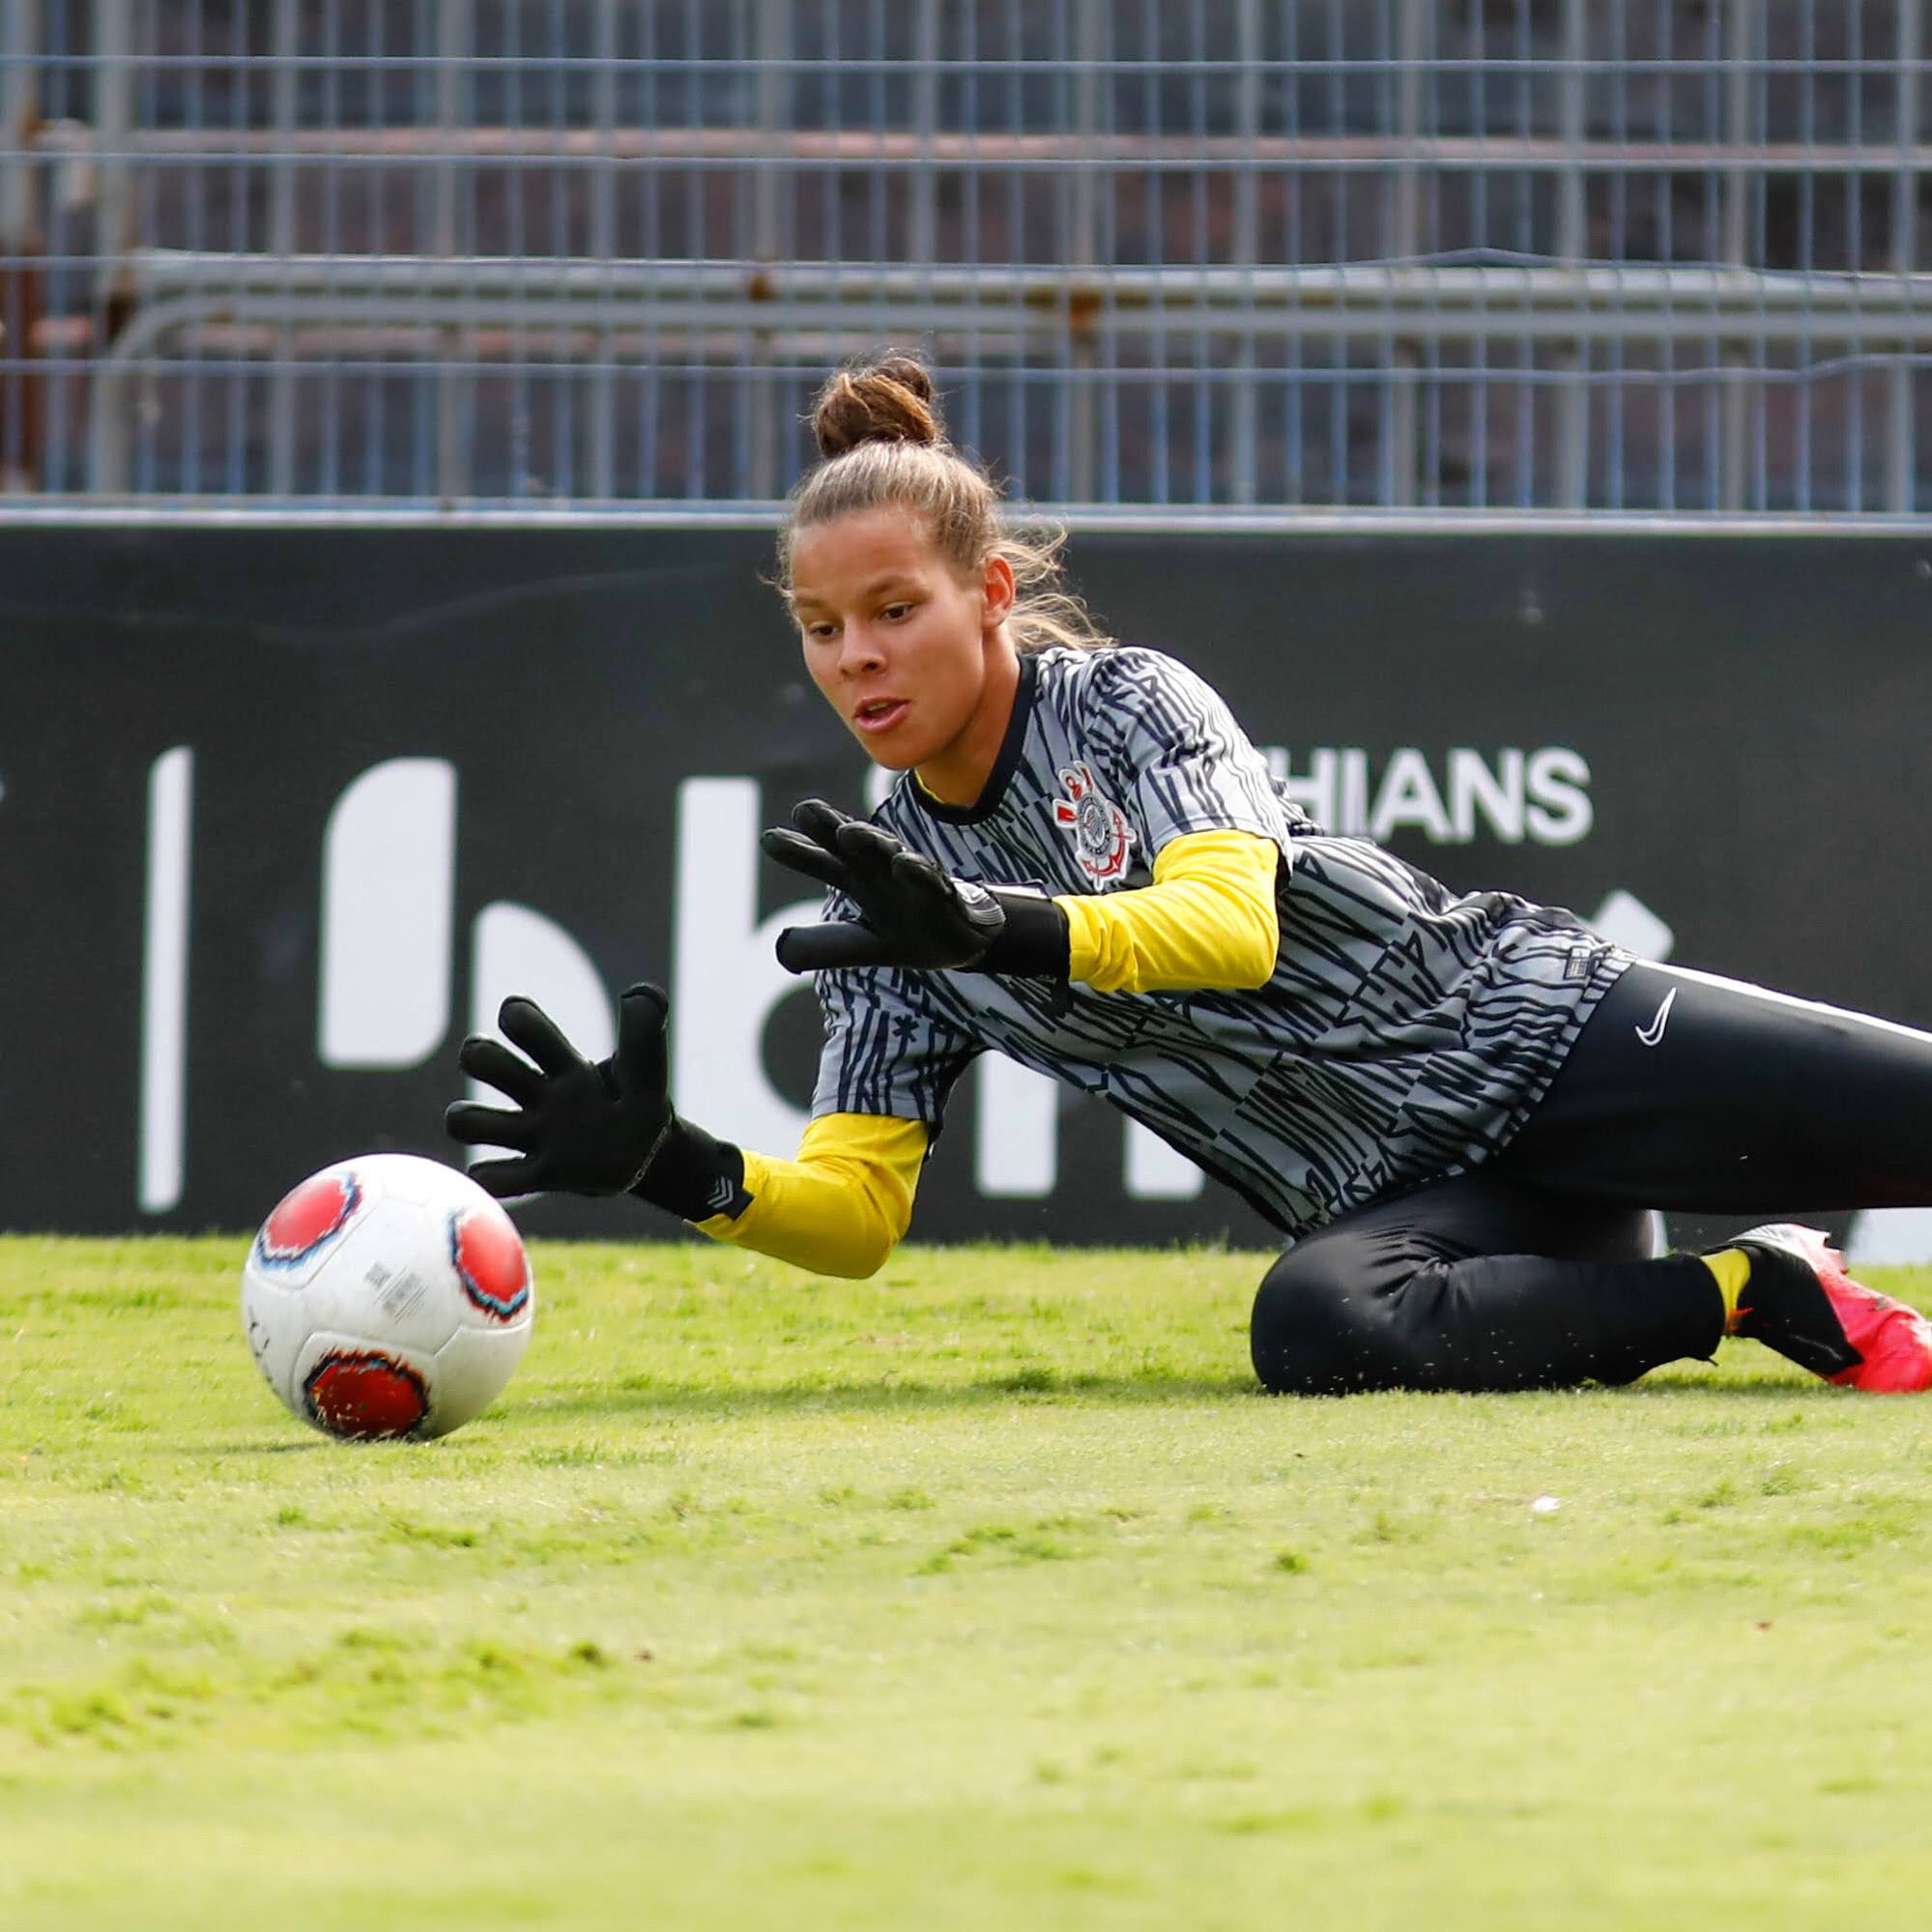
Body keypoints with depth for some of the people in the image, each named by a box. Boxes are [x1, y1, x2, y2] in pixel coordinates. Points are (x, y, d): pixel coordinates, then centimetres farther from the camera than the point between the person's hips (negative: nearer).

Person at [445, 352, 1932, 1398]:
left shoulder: (1129, 700, -6)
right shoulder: (891, 892, 8)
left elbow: (1233, 923, -25)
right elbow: (855, 1211, 4)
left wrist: (992, 925, -40)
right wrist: (671, 1165, -15)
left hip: (1538, 1029, -3)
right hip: (1402, 1200, 3)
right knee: (1313, 1329, -35)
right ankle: (1754, 1295, -19)